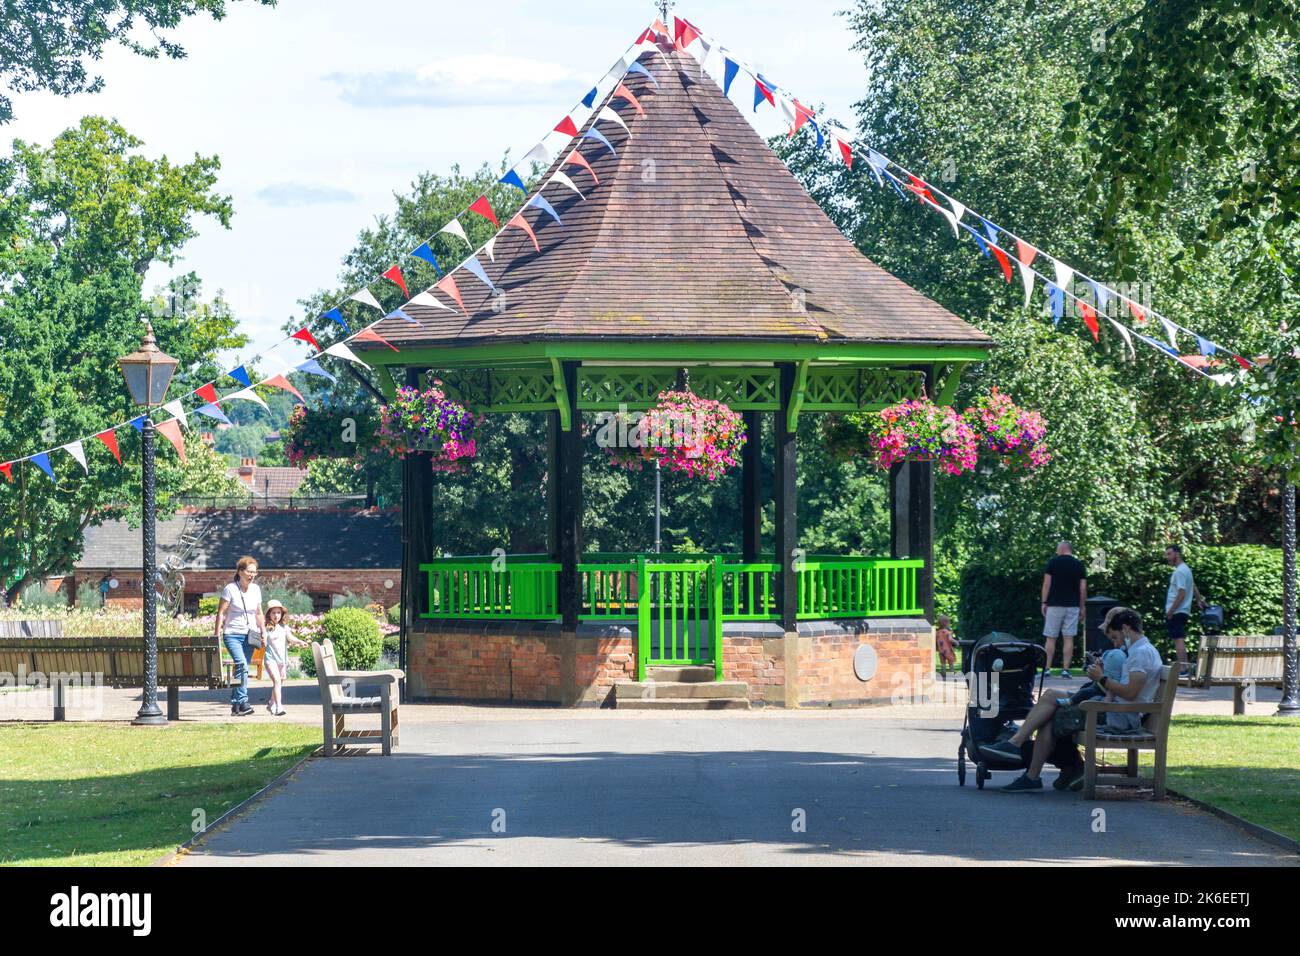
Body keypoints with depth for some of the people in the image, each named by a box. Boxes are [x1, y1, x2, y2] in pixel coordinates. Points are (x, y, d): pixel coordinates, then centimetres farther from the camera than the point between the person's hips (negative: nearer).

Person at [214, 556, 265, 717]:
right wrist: (217, 635, -10)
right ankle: (243, 702, -29)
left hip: (249, 636, 5)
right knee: (242, 665, -24)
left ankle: (235, 705, 9)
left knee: (242, 669, 2)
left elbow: (259, 614, 19)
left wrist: (263, 632, 13)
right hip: (232, 635, -5)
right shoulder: (230, 589, -7)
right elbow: (221, 613, -6)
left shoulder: (256, 590, 9)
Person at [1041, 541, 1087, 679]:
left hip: (1055, 605, -2)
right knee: (1069, 638, 1)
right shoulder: (1079, 565, 6)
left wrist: (1044, 603, 1)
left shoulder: (1053, 562, 0)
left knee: (1051, 638, 3)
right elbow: (1083, 588, 3)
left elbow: (1047, 584, -4)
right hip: (1072, 606, 2)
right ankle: (1065, 669, -4)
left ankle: (1047, 668, 0)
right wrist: (1082, 607, 9)